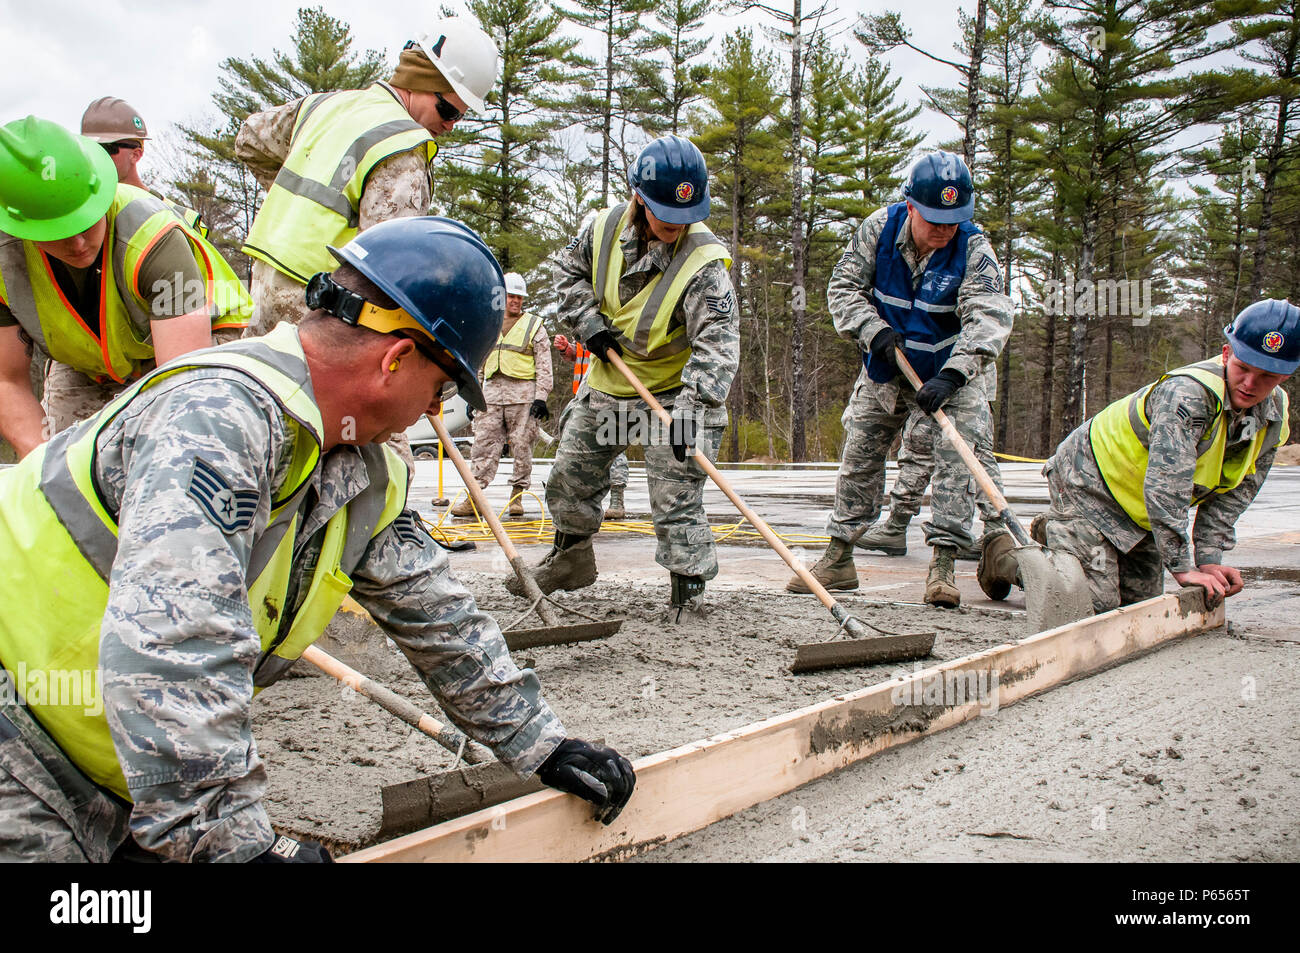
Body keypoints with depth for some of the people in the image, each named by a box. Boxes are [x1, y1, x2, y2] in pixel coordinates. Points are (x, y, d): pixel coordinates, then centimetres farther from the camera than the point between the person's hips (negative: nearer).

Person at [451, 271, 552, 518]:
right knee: (484, 442, -3)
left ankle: (517, 496, 7)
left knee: (522, 445, -2)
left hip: (523, 394, -3)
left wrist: (541, 397, -9)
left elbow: (544, 365, 0)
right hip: (492, 390, 3)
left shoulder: (535, 326, 6)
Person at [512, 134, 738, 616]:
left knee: (676, 499, -11)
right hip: (607, 382, 6)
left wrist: (694, 406, -45)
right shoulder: (607, 227, -10)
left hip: (673, 392, -6)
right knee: (570, 476, 17)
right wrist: (588, 322, -8)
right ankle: (570, 558, 39)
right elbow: (569, 270, 8)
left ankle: (689, 589, 1)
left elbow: (717, 340, -33)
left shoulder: (704, 263, -25)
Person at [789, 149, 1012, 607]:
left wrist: (952, 375, -46)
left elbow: (988, 316, -33)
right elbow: (843, 286, -7)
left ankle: (943, 564, -12)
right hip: (886, 368, 3)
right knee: (860, 454, 6)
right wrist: (875, 332, -23)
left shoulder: (973, 249, -22)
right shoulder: (879, 229, -14)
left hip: (952, 371, -2)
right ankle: (838, 559, 16)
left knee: (959, 456, -17)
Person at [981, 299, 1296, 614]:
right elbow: (1165, 486, -38)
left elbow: (1229, 496, 0)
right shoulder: (1186, 392, -34)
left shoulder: (1274, 417, -6)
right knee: (1095, 604, -14)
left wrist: (1208, 559, -11)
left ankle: (1052, 533, 34)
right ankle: (1006, 555, 10)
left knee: (1142, 602, 17)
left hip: (1137, 511, 9)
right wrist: (1183, 567, -36)